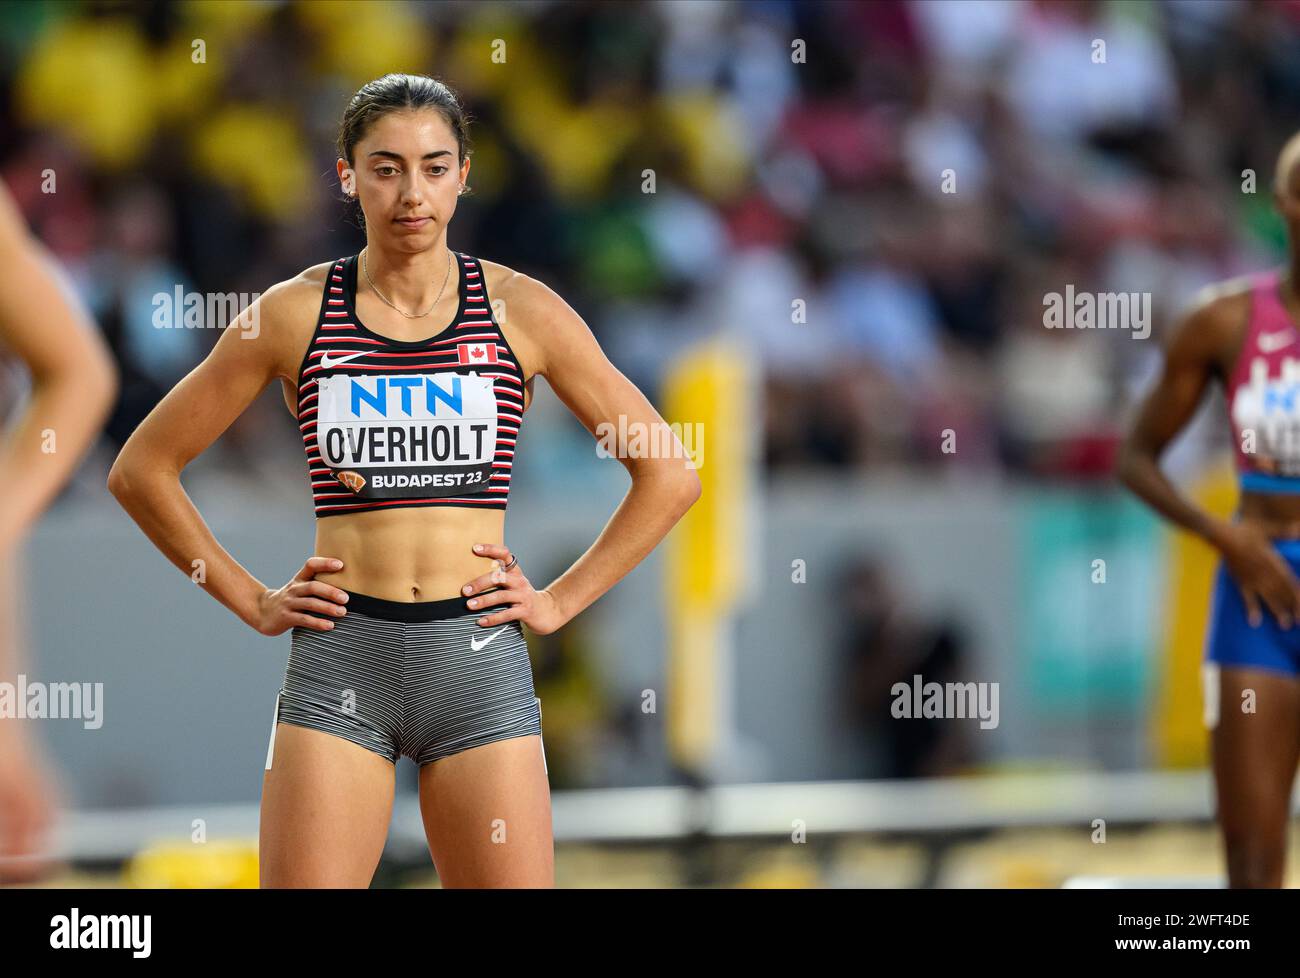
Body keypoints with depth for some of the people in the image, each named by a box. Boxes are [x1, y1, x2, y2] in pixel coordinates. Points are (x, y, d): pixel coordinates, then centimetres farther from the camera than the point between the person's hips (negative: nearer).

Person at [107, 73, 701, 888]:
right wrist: (249, 601, 6)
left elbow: (670, 475, 9)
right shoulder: (294, 315, 5)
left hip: (480, 663, 0)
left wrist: (561, 601, 3)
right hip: (338, 657, 0)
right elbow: (143, 468, 12)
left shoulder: (521, 312, 4)